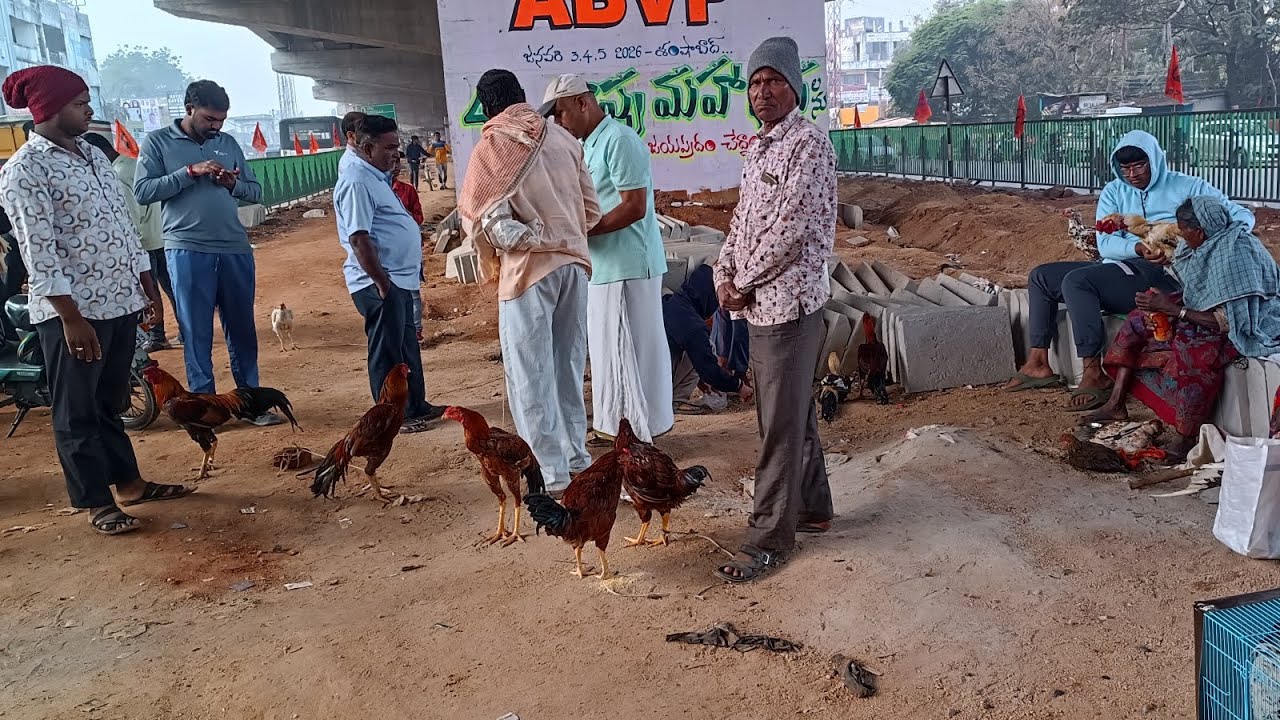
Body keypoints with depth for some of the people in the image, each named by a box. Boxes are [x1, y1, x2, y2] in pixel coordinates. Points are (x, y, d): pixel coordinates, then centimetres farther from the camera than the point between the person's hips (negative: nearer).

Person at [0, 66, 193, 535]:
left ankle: (129, 483, 29)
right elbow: (38, 250, -18)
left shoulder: (92, 153, 12)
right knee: (77, 411, 5)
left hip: (119, 300, 7)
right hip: (72, 309, -7)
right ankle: (95, 502, 14)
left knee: (111, 401, 18)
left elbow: (122, 221, 16)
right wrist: (71, 317, -21)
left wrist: (145, 281, 15)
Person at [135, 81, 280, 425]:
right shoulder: (157, 142, 1)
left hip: (235, 250, 4)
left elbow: (255, 191, 14)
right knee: (196, 333, 2)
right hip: (187, 252, -4)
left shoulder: (228, 143, 12)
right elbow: (143, 192, -8)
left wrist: (233, 184, -7)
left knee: (243, 329, 10)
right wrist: (190, 172, -15)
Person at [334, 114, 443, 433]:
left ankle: (417, 406, 29)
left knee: (408, 346, 18)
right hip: (379, 283, -10)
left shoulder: (375, 176, 14)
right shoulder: (356, 182, -18)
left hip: (399, 279, 10)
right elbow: (359, 239, -24)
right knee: (387, 352, -1)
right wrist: (382, 284, -24)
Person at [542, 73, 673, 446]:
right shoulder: (589, 145, 16)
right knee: (609, 349, 15)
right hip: (603, 266, 10)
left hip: (628, 265, -10)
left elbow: (634, 206, -21)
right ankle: (614, 428, 25)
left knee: (630, 349, -1)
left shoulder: (619, 140, -14)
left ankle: (640, 435, 9)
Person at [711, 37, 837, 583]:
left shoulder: (810, 144, -13)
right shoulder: (759, 149, 15)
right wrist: (725, 275, 1)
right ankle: (813, 507, 32)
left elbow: (791, 227, -20)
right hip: (760, 305, 9)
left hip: (789, 303, -9)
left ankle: (769, 538, 4)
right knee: (793, 413, 18)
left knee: (782, 425, -4)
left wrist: (744, 283, -12)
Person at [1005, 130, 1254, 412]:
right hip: (1115, 268, 7)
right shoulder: (1114, 192, 14)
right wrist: (1137, 248, -23)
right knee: (1041, 277, 0)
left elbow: (1243, 216, 2)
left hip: (1158, 276, -7)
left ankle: (1094, 375, -29)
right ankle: (1038, 364, -1)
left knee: (1075, 280, -30)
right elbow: (1105, 243, 0)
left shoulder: (1188, 187, 4)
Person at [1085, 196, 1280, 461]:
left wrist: (1174, 309, -27)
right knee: (1142, 319, 1)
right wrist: (1165, 308, -13)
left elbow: (1231, 322, -30)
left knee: (1196, 350, -38)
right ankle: (1117, 404, 0)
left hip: (1251, 327, -10)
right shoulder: (1210, 243, -2)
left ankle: (1187, 436, -22)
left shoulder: (1238, 253, -28)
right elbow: (1193, 294, 8)